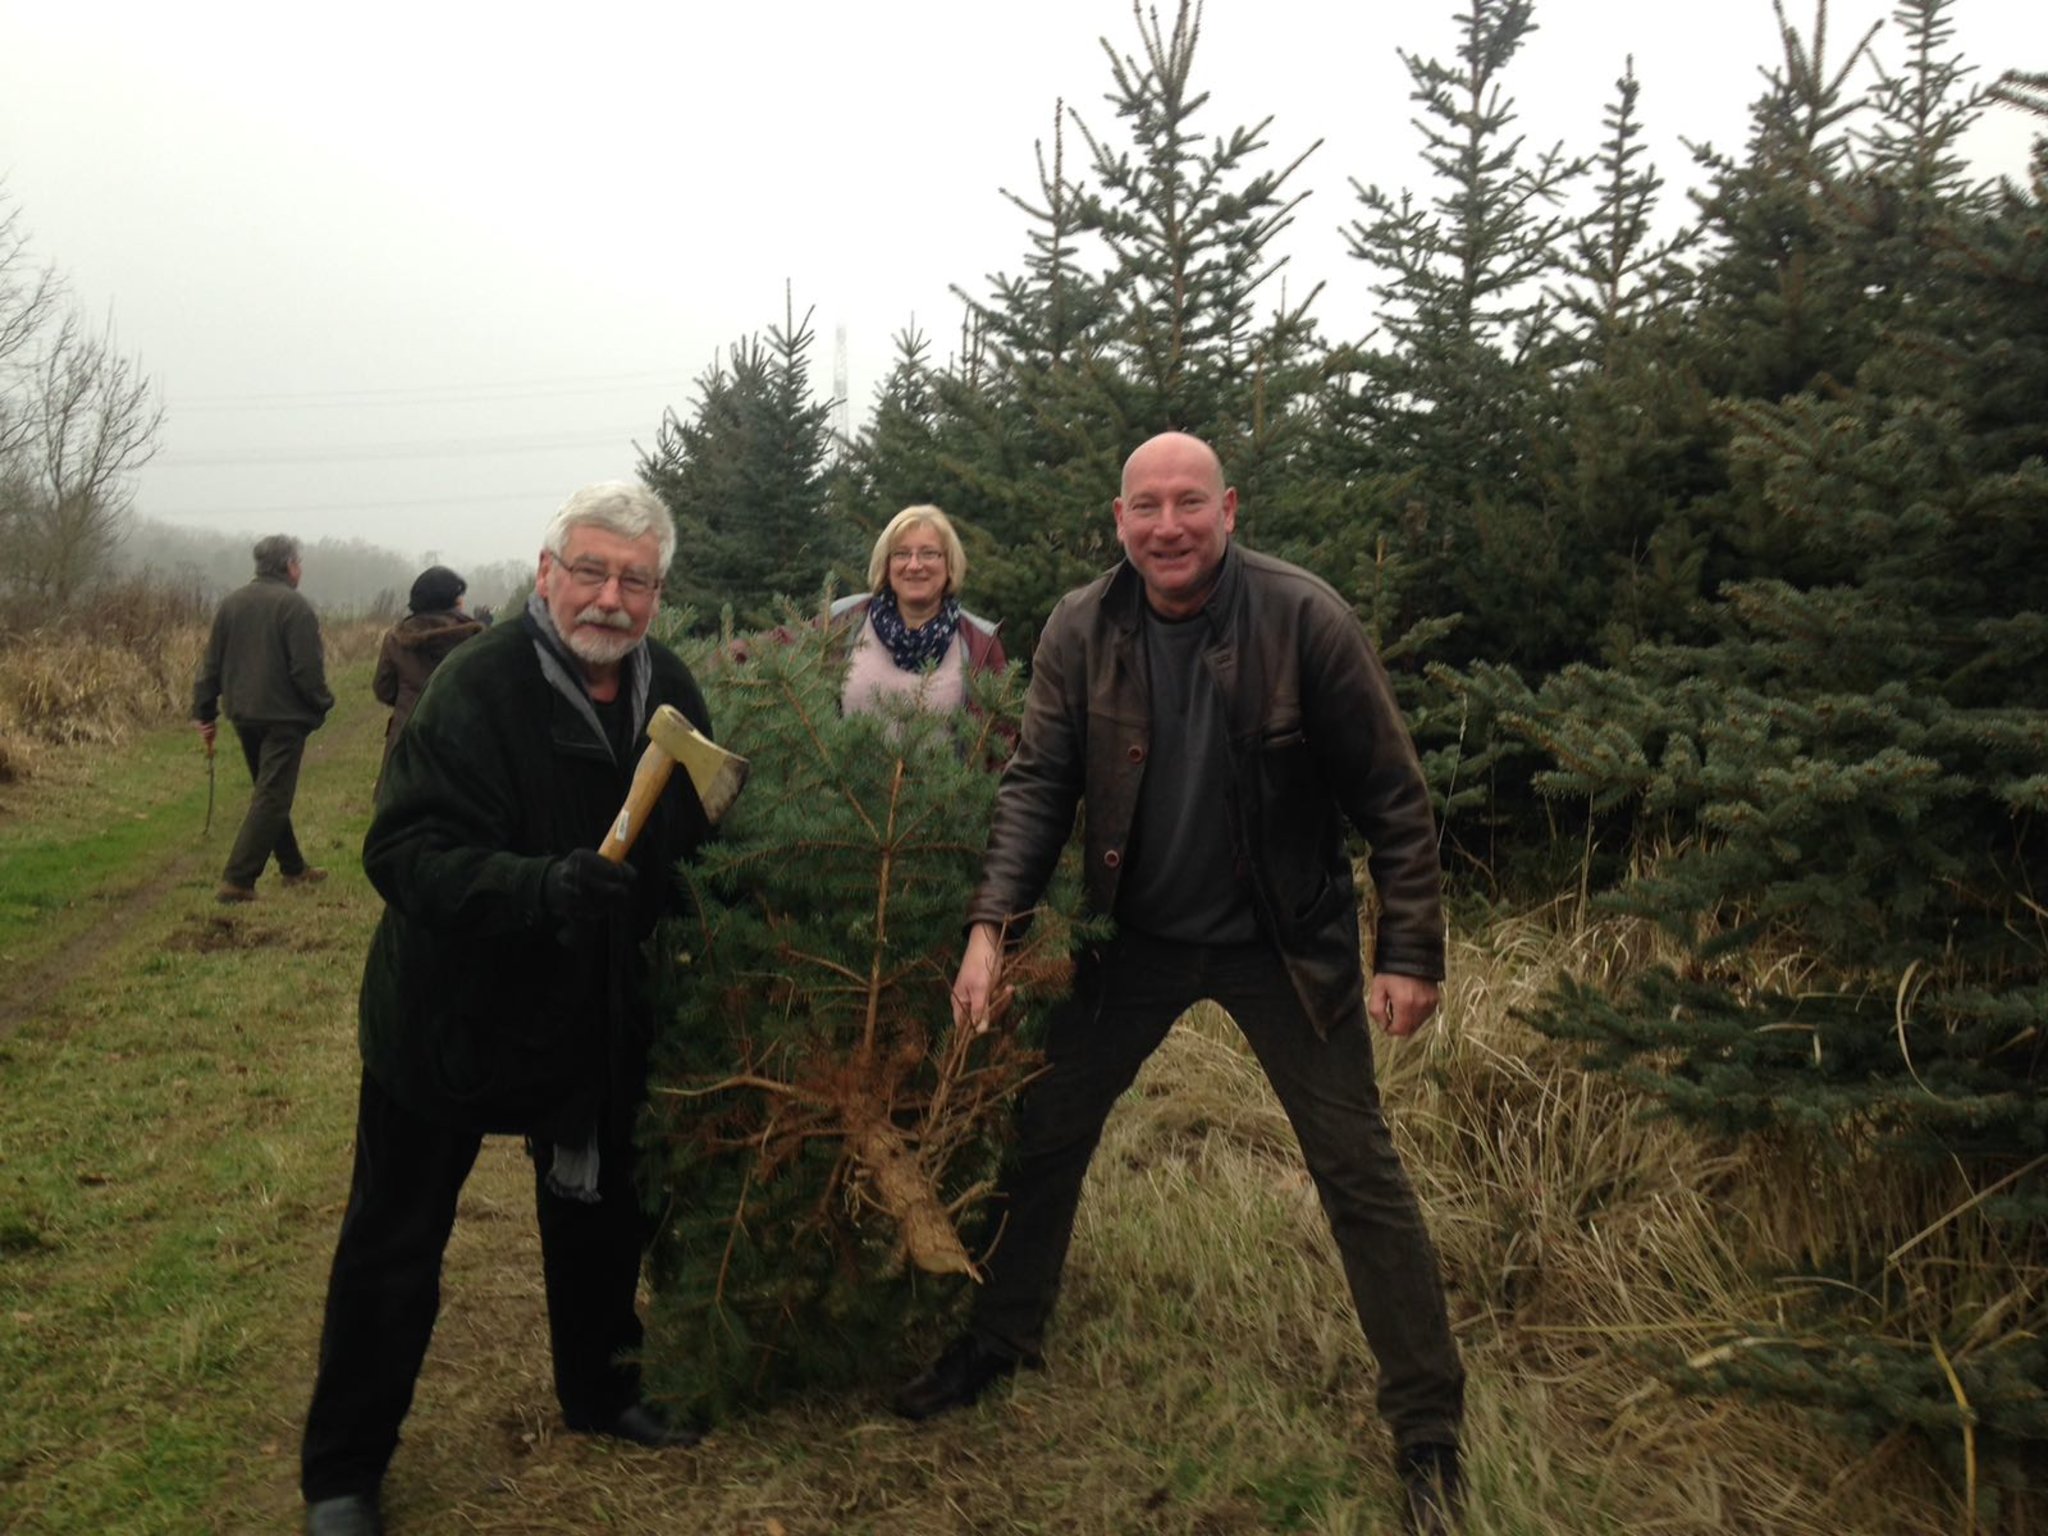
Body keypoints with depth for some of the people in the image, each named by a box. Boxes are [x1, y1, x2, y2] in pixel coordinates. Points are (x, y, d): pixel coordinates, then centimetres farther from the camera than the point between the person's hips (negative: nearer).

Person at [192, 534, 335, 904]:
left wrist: (205, 712, 14)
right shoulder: (294, 606, -12)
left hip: (244, 715, 8)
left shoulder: (231, 603, 9)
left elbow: (211, 664, 10)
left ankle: (293, 868, 30)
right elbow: (307, 668, -17)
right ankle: (237, 880, -11)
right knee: (272, 797, -5)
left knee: (270, 791, 19)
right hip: (284, 716, -8)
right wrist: (321, 706, -2)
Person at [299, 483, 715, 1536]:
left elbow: (694, 841, 8)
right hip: (453, 1015, -5)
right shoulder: (478, 686, -24)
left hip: (599, 1018, 6)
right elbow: (406, 852, -31)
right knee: (395, 1246, 8)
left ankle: (600, 1395, 44)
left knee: (601, 1215, 21)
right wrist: (542, 886, -46)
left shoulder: (669, 690, -4)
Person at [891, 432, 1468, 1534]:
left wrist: (1411, 952, -13)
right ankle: (999, 1342, 34)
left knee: (1360, 1174, 2)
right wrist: (992, 926, -18)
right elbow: (1038, 783, -7)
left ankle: (1429, 1435, 18)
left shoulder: (1302, 618, -18)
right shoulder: (1080, 630, -9)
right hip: (1135, 937, 3)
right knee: (1043, 1131, 10)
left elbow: (1392, 796, -12)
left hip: (1285, 941, -3)